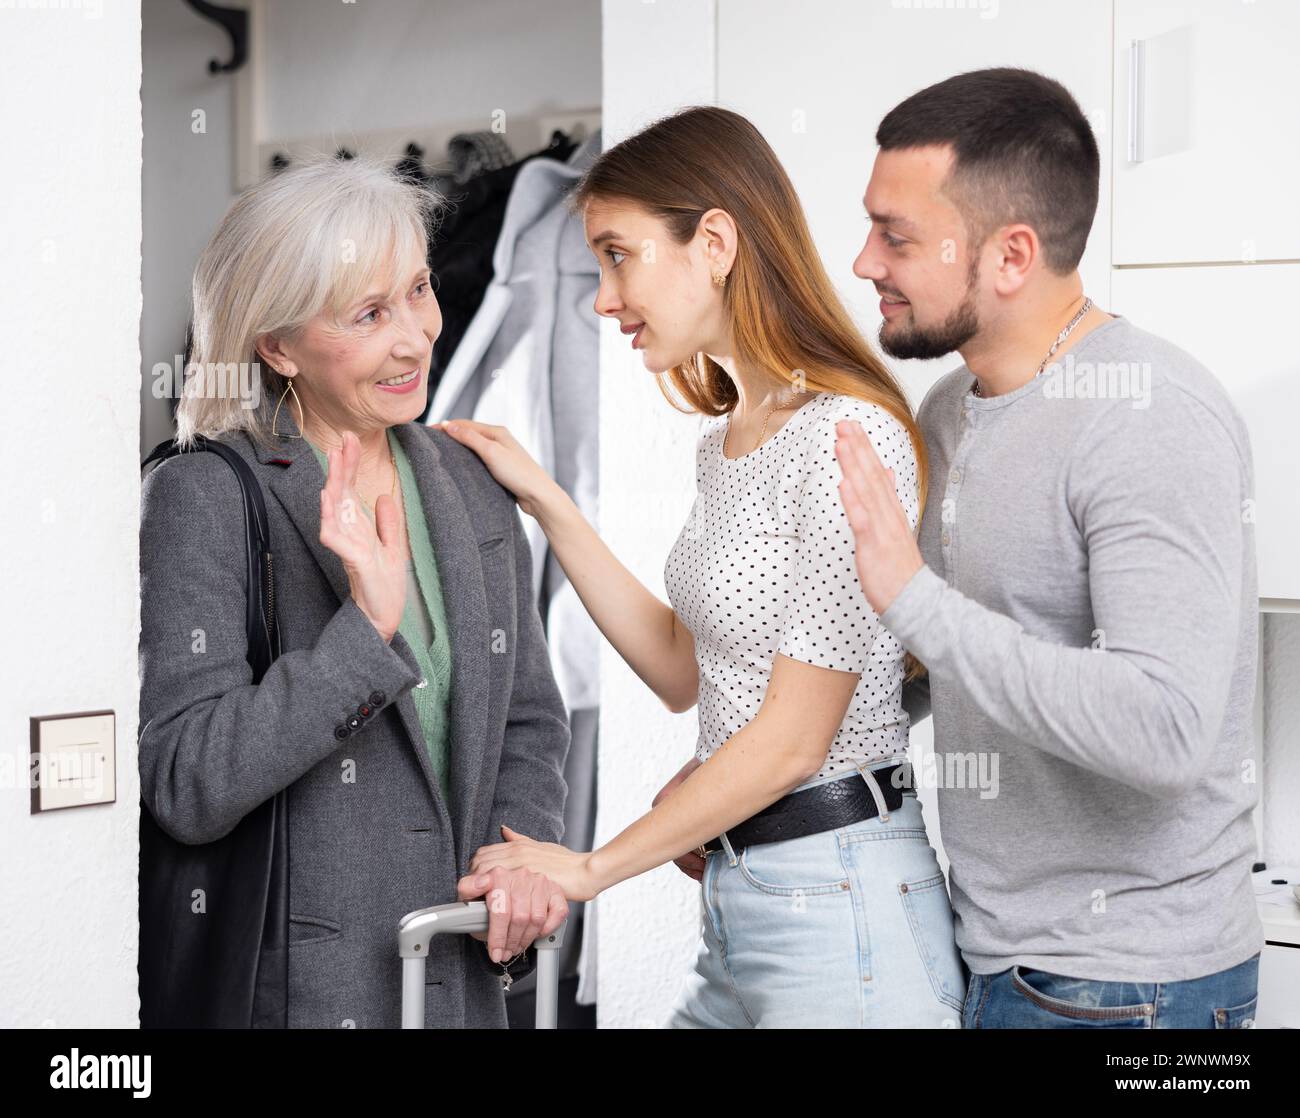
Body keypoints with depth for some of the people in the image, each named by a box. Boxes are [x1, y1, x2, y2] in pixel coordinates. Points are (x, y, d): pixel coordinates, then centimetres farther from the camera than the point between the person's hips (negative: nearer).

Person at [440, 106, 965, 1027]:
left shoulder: (849, 436, -18)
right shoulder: (725, 441, 12)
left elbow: (793, 737, -18)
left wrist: (591, 867, -10)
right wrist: (543, 500, 10)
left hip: (839, 904, -9)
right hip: (737, 897, 9)